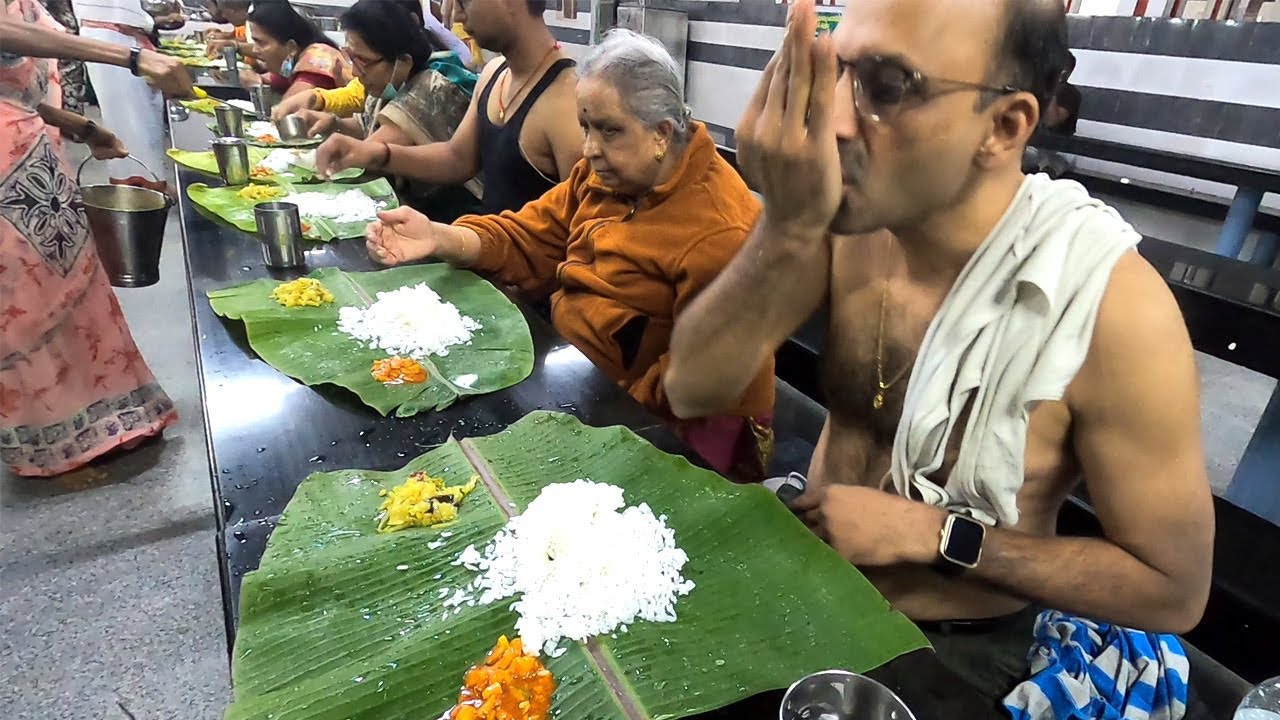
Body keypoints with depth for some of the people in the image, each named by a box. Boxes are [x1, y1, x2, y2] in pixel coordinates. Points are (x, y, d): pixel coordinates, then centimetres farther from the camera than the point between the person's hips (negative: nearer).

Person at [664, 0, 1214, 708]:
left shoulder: (1114, 305, -25)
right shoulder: (852, 216, -13)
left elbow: (1175, 589, -15)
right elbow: (693, 392, -19)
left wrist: (931, 534, -21)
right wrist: (787, 229, -32)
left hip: (950, 648, -3)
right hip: (805, 564, 4)